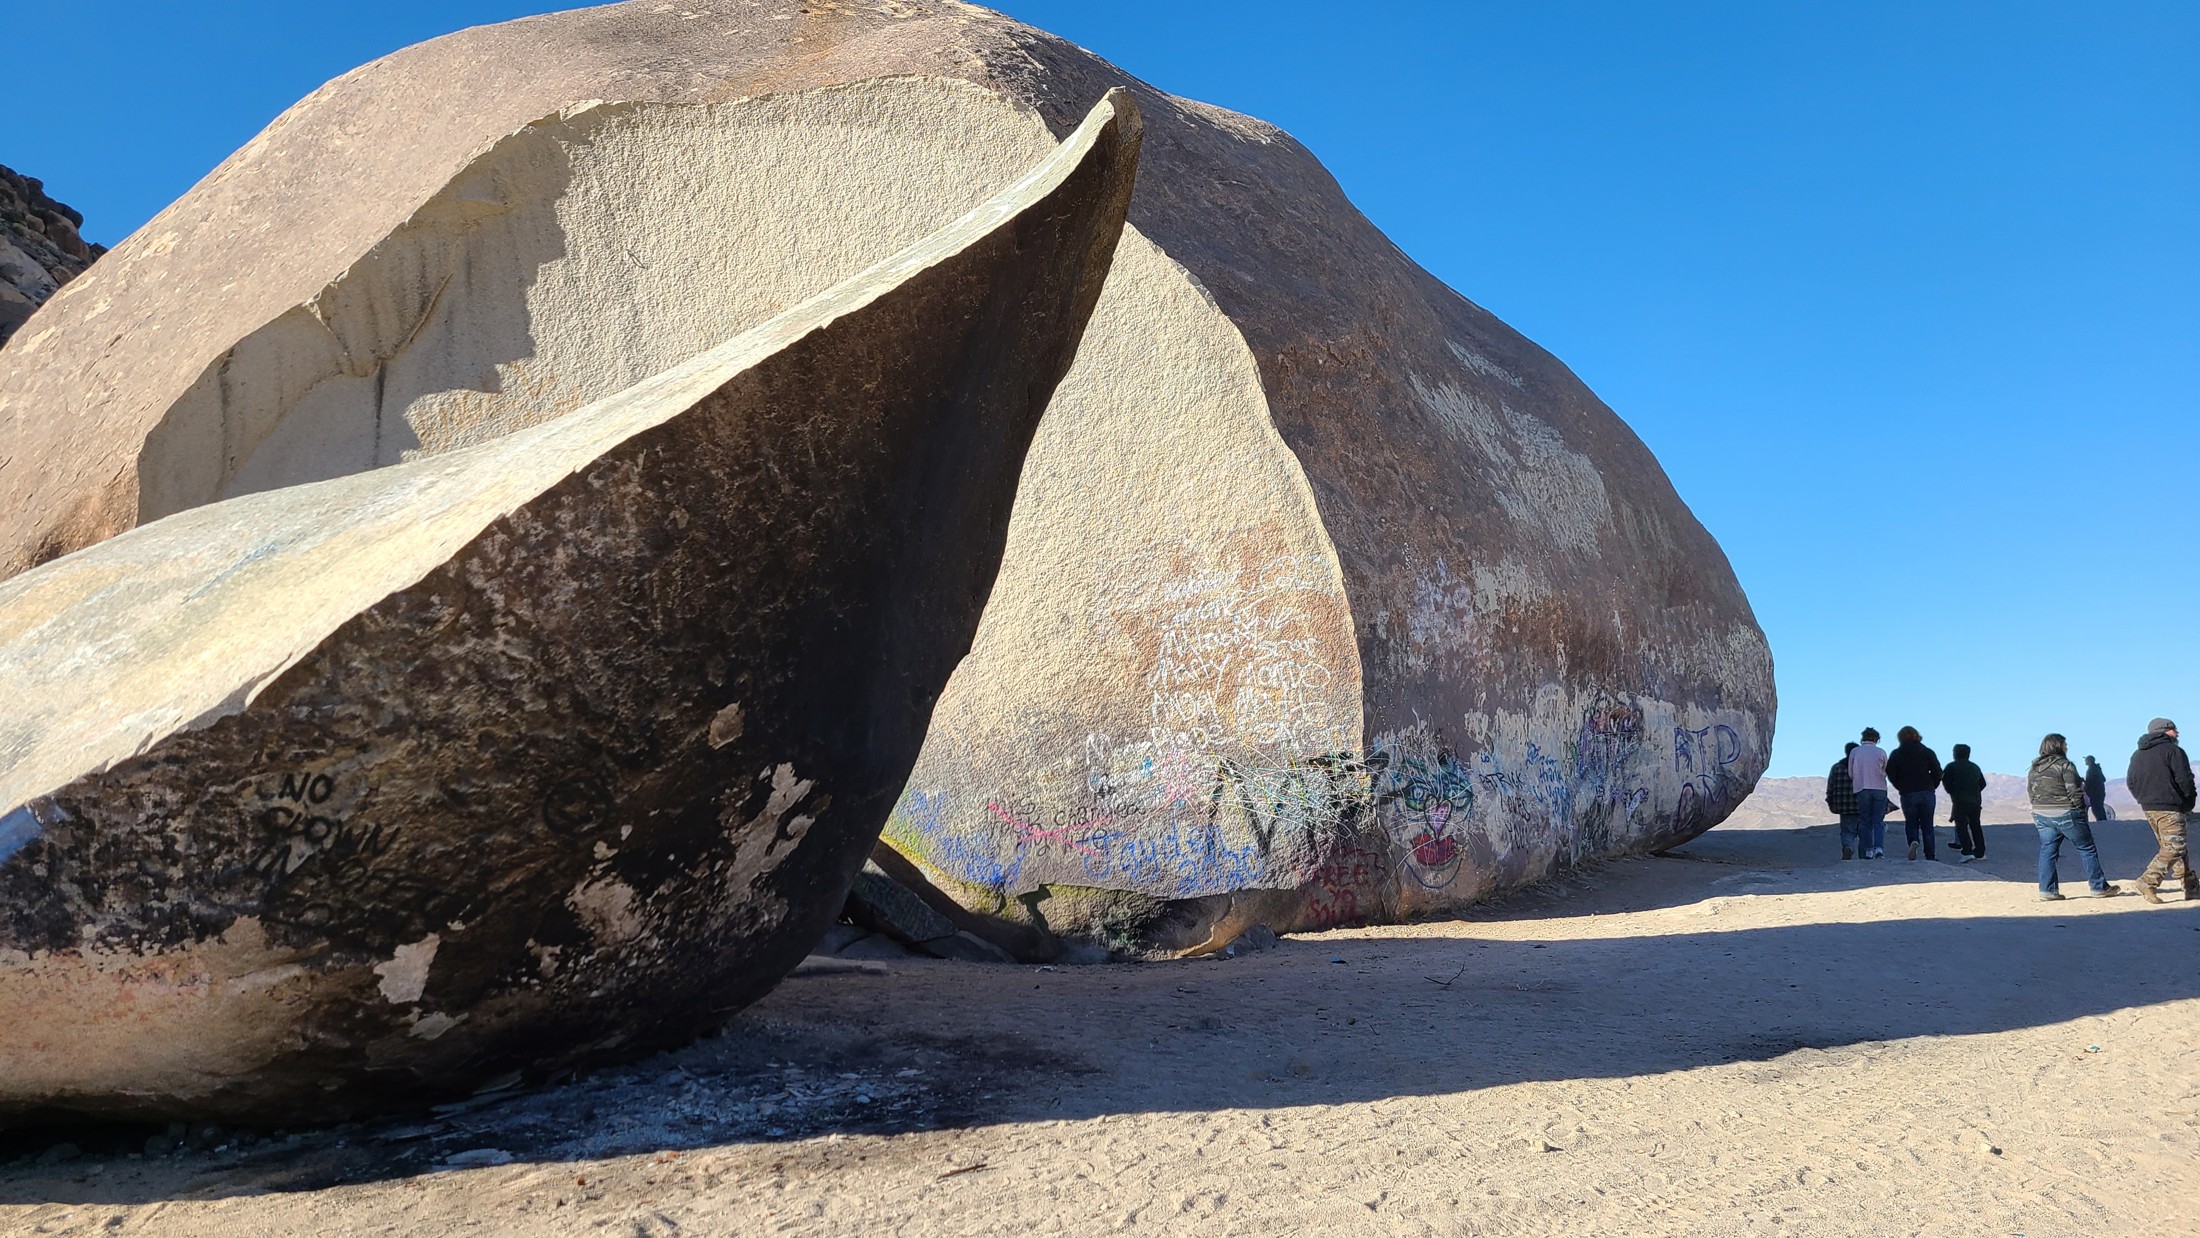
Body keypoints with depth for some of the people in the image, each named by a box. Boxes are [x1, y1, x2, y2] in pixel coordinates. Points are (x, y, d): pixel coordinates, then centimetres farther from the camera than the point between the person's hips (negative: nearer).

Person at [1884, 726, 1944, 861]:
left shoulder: (1896, 754, 2)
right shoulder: (1928, 752, 4)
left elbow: (1890, 774, -3)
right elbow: (1937, 772, -2)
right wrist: (1931, 786, 11)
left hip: (1907, 794, -1)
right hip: (1927, 793, 1)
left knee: (1911, 823, 11)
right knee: (1927, 825, 7)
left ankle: (1913, 841, -20)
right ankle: (1930, 856, 7)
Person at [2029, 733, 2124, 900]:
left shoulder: (2033, 769, 9)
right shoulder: (2065, 765, -10)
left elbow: (2030, 792, 10)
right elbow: (2074, 792, -14)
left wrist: (2039, 809, 15)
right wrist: (2081, 811, -4)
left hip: (2041, 815, 6)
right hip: (2065, 815, -6)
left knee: (2047, 851, 7)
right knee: (2087, 849, 7)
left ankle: (2047, 890, 2)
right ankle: (2099, 887, 11)